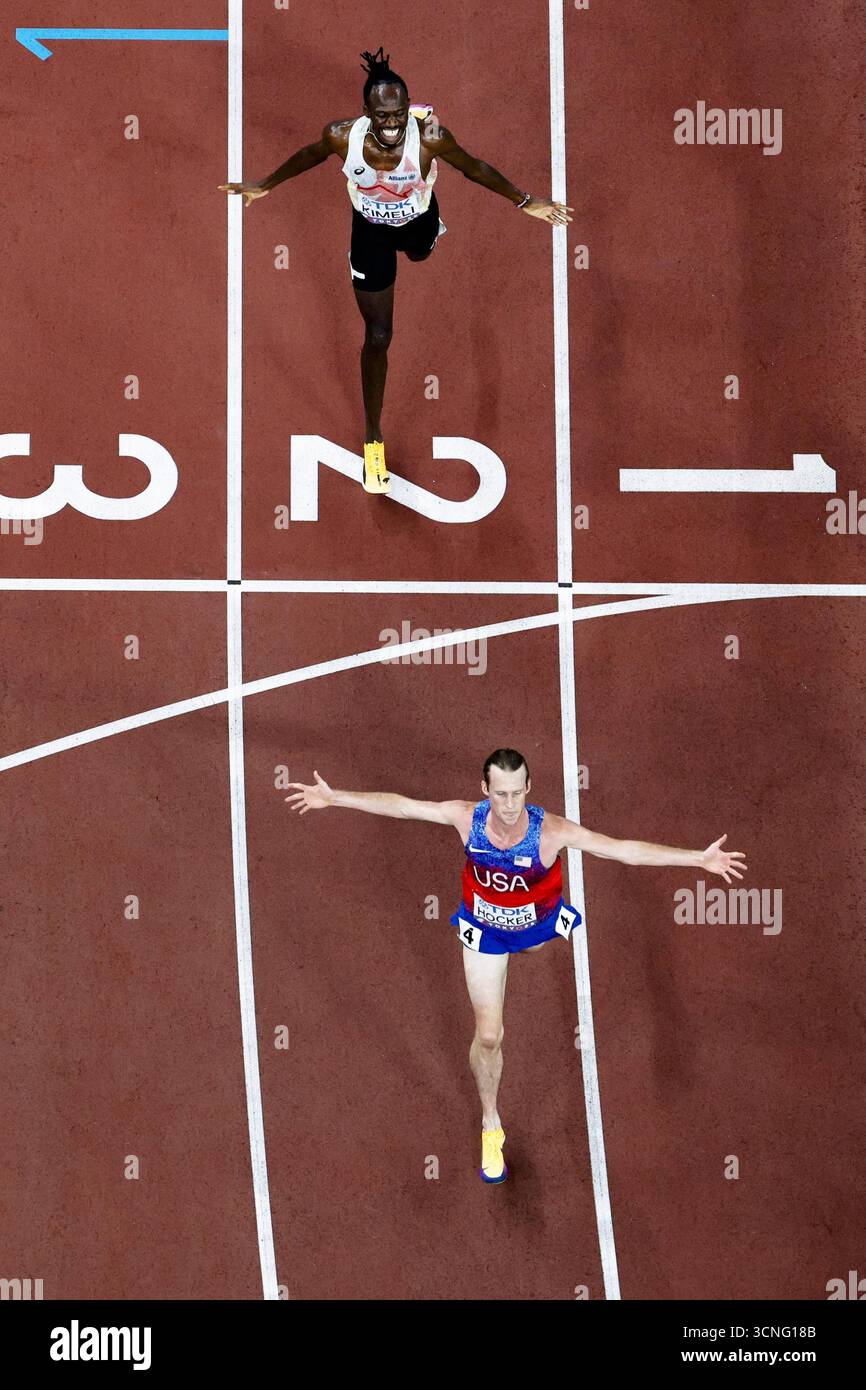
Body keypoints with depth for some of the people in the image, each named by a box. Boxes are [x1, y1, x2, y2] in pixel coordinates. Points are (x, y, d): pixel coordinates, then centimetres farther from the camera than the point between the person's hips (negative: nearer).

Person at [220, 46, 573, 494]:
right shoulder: (343, 136, -35)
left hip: (418, 219, 1)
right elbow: (309, 156, -11)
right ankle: (373, 439, 18)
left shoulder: (429, 136, -38)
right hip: (370, 230, -1)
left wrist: (525, 201, -12)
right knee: (377, 337, 3)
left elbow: (474, 168, -19)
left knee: (419, 253, 40)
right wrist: (265, 185, 2)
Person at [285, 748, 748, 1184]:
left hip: (540, 920, 0)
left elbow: (624, 849, -38)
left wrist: (699, 859, -42)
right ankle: (491, 1125, 27)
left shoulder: (552, 831, -38)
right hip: (484, 929, 0)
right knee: (488, 1036, 3)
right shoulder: (466, 816, -33)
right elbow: (399, 805, -21)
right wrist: (334, 798, -20)